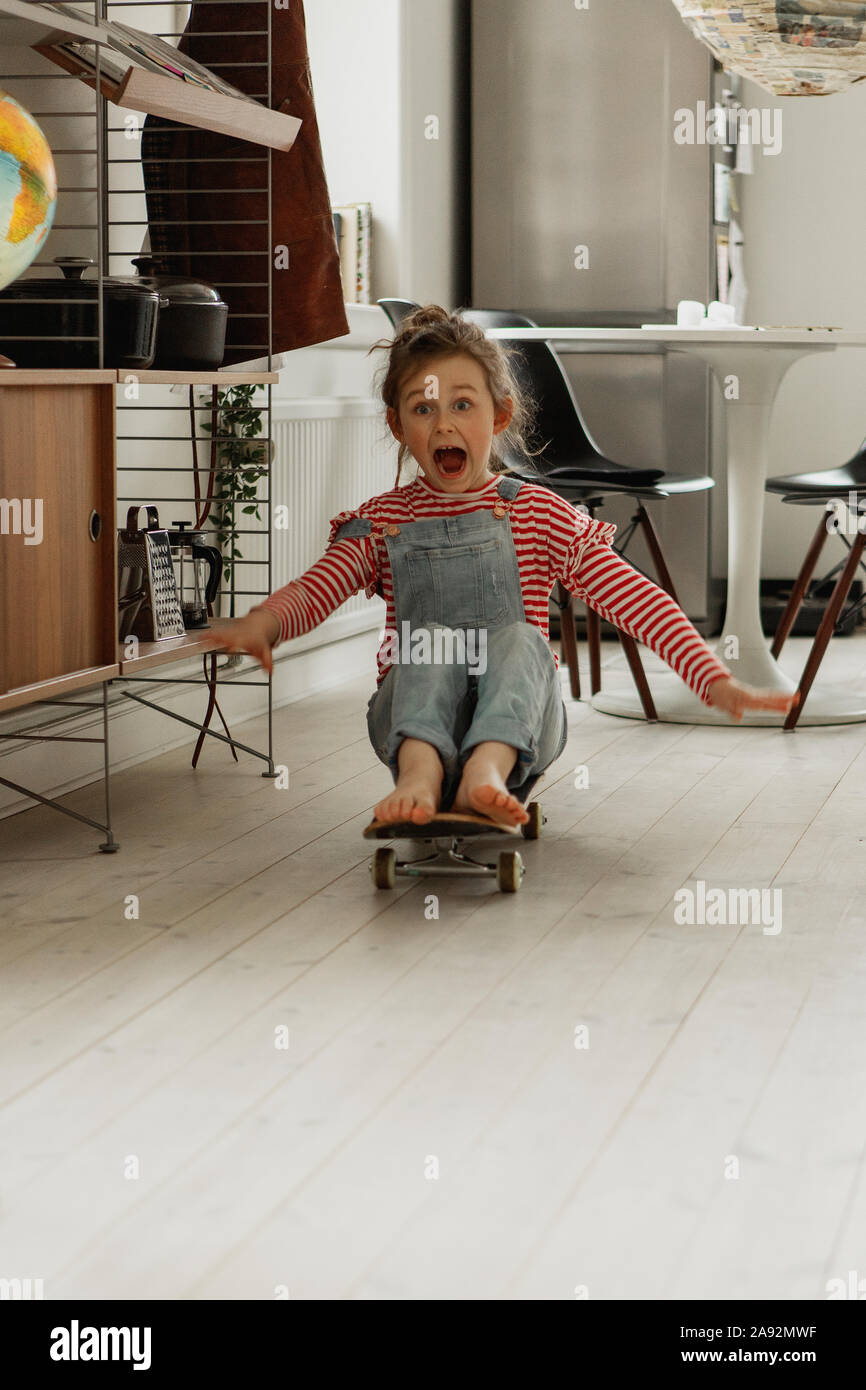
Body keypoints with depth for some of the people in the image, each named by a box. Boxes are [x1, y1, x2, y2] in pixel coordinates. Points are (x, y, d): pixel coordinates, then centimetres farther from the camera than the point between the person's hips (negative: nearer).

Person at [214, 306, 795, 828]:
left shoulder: (539, 513, 7)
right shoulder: (383, 520, 11)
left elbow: (634, 598, -1)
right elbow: (312, 592, -4)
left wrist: (715, 680, -13)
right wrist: (261, 624, -30)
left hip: (519, 725, 0)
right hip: (411, 720, 1)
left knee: (520, 638, -28)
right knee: (429, 638, -27)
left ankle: (487, 770, -55)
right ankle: (419, 771, -54)